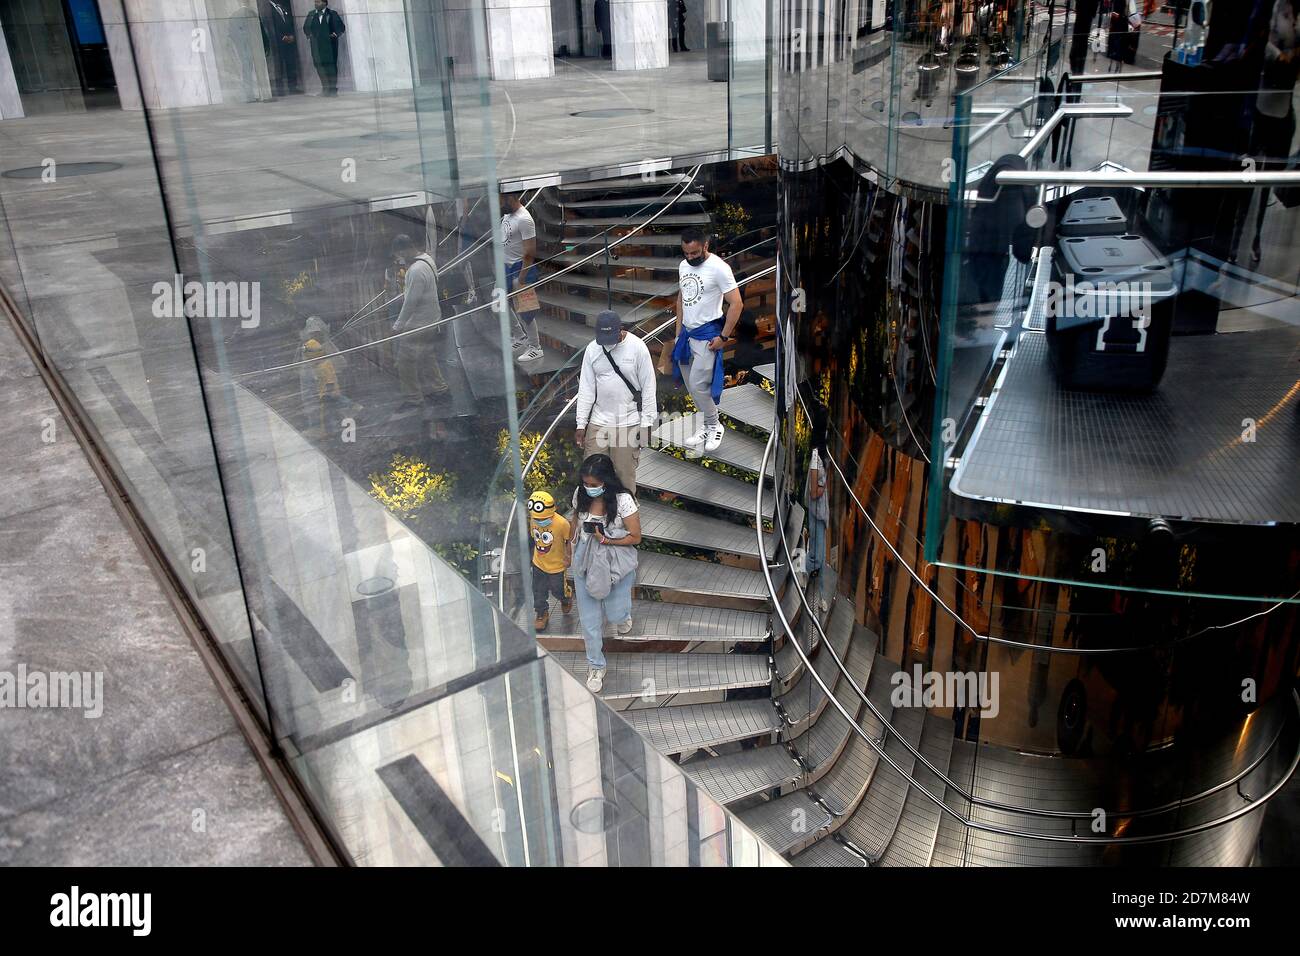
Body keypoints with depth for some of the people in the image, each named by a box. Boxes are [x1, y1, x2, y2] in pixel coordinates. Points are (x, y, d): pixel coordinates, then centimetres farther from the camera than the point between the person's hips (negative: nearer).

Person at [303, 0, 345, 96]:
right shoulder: (311, 15, 14)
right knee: (319, 66, -1)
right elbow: (305, 27, 24)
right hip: (316, 46, 4)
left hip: (329, 45, -4)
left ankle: (333, 89, -2)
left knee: (331, 66, -5)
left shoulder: (332, 14, 2)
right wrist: (309, 36, 8)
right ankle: (325, 89, 3)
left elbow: (341, 27, 2)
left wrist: (335, 34, -10)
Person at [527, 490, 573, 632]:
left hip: (556, 565, -4)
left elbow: (569, 540, -14)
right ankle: (542, 614, 38)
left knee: (558, 590, 17)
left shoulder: (561, 523, -30)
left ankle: (566, 598, 52)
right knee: (539, 591, 15)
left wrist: (568, 556, -15)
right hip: (539, 563, 4)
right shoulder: (533, 520, -15)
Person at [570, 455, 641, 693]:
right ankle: (596, 666, 27)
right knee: (590, 618, 8)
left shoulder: (623, 500, -23)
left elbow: (635, 537, -15)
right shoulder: (580, 494, -10)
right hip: (586, 563, 3)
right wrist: (574, 541, 7)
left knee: (616, 615, 7)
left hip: (617, 564, -3)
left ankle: (622, 612, 47)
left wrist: (606, 540, -25)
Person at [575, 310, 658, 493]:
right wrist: (581, 424, 0)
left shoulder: (637, 347, -10)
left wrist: (646, 423, -7)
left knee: (625, 473, 1)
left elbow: (648, 387, -6)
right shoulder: (592, 349, -1)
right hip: (598, 422, 3)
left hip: (628, 424, -3)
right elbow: (586, 388, 2)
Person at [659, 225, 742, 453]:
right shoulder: (683, 266, 7)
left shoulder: (719, 268, -16)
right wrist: (678, 333, 16)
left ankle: (714, 426, 11)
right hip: (687, 333, 7)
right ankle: (706, 427, 23)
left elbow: (736, 303, -16)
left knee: (698, 385, -9)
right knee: (692, 385, 10)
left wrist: (724, 337, -16)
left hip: (707, 335, -7)